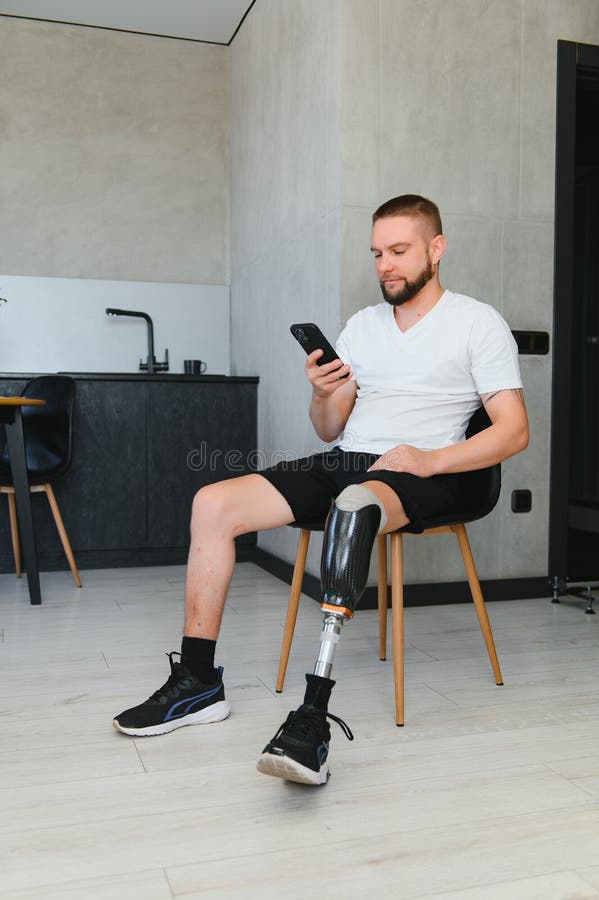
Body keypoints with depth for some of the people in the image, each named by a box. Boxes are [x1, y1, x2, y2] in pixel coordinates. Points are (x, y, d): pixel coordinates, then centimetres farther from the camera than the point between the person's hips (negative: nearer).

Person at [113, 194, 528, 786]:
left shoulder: (478, 323, 4)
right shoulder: (362, 325, 19)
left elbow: (514, 431, -5)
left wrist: (433, 460, -20)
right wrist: (322, 395, -5)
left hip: (422, 471, -6)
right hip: (343, 461, 6)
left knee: (352, 503, -41)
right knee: (213, 503, -12)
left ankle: (314, 716, -43)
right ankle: (198, 682, -5)